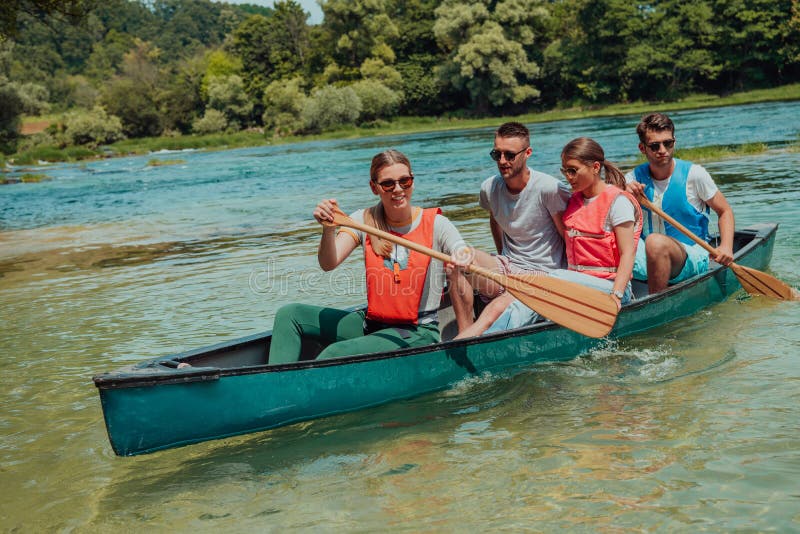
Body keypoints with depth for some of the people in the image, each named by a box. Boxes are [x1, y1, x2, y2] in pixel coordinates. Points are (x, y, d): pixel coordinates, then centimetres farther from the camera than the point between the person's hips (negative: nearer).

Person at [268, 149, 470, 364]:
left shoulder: (435, 224, -7)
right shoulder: (364, 220, 1)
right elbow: (329, 264, -13)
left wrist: (465, 261, -43)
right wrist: (329, 229, -34)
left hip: (418, 333, -5)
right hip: (371, 323, 5)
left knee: (335, 354, -27)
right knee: (289, 314, -4)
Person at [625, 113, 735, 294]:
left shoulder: (694, 174, -4)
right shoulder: (635, 178, 4)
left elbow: (725, 211, 5)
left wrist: (726, 247, -11)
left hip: (691, 258, -3)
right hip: (647, 260, 3)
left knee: (656, 242, -36)